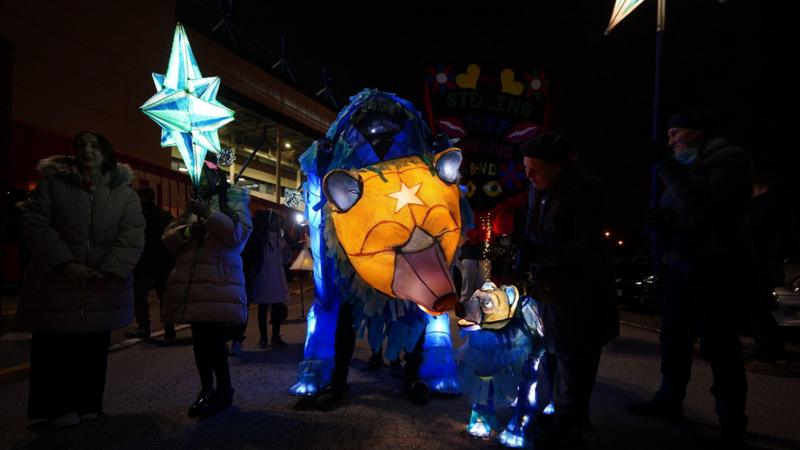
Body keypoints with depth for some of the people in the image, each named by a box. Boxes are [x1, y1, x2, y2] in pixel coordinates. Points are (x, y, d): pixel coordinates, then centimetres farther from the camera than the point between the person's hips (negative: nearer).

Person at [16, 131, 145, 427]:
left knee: (94, 348, 8)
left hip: (103, 287, 1)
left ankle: (88, 404, 22)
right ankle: (59, 407, 19)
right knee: (54, 347, 3)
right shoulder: (52, 182, 3)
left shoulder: (123, 191, 4)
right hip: (56, 283, -1)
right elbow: (34, 223, -5)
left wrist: (112, 270, -16)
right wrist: (64, 263, -16)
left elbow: (133, 234, -3)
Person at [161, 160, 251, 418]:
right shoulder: (192, 206, 23)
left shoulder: (233, 202, 5)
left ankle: (224, 391, 3)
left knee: (214, 338, -11)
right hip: (192, 283, 6)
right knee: (200, 338, 10)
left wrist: (209, 214, -21)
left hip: (219, 283, -6)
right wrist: (187, 231, -4)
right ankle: (207, 389, 21)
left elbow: (237, 234, -13)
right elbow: (168, 239, 16)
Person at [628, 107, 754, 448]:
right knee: (674, 337, 14)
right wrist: (663, 218, 1)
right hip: (679, 263, 8)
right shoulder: (685, 166, 18)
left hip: (715, 266, -8)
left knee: (718, 344, -4)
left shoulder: (731, 158, -7)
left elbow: (700, 201, -22)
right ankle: (669, 400, 28)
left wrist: (667, 165, -13)